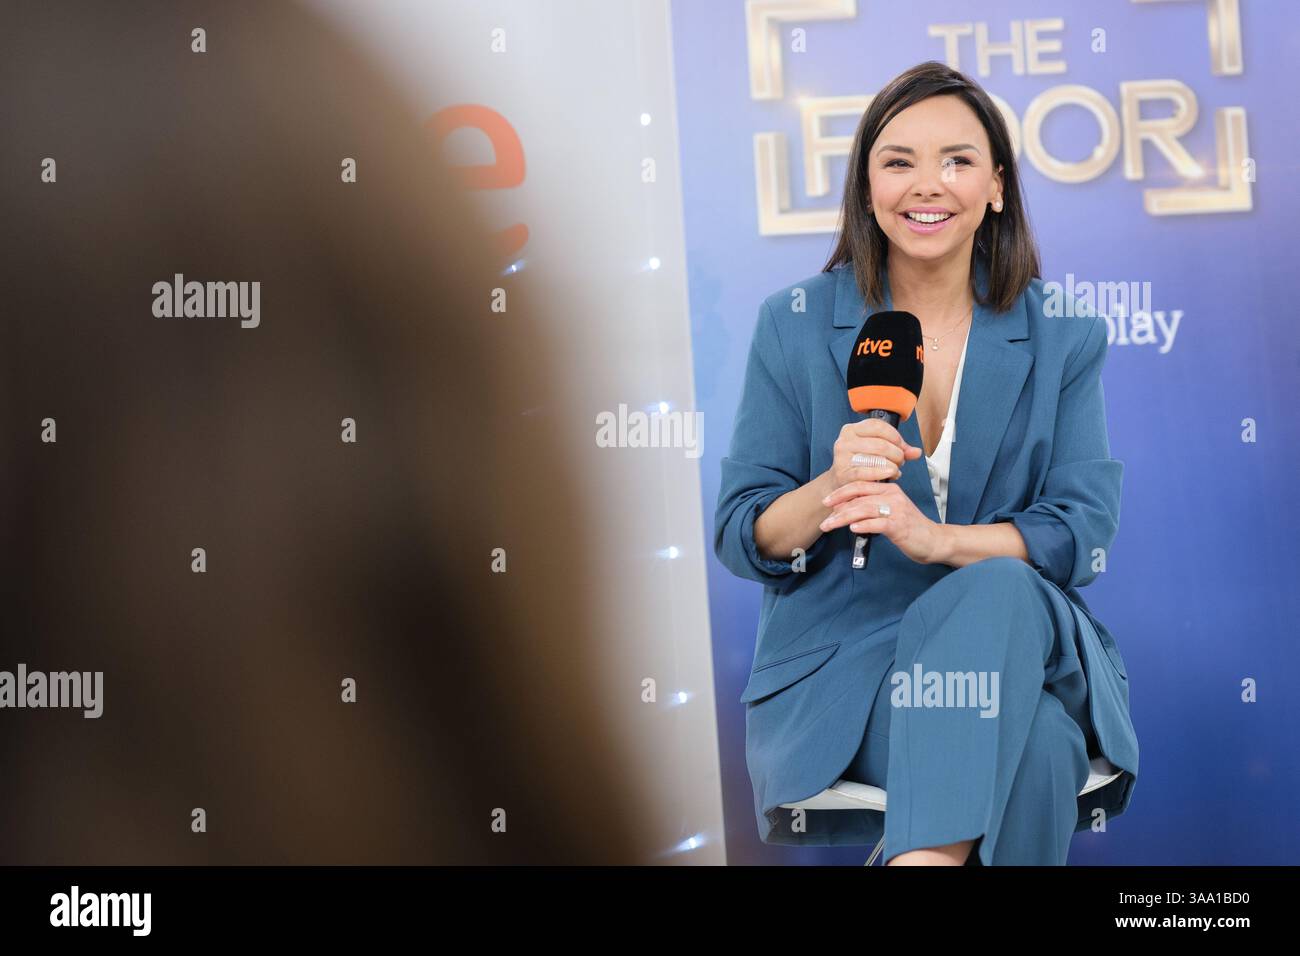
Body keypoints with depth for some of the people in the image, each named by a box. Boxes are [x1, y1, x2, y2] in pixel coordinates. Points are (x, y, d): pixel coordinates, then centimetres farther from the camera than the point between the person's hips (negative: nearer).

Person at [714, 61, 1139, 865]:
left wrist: (937, 537, -22)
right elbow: (738, 538, 2)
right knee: (1033, 755, -32)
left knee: (998, 594, -35)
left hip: (1017, 640, 3)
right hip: (843, 651, -2)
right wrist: (829, 492, -21)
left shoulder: (1065, 338, 6)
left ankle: (924, 856, -30)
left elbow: (1084, 531, -3)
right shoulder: (795, 325, 3)